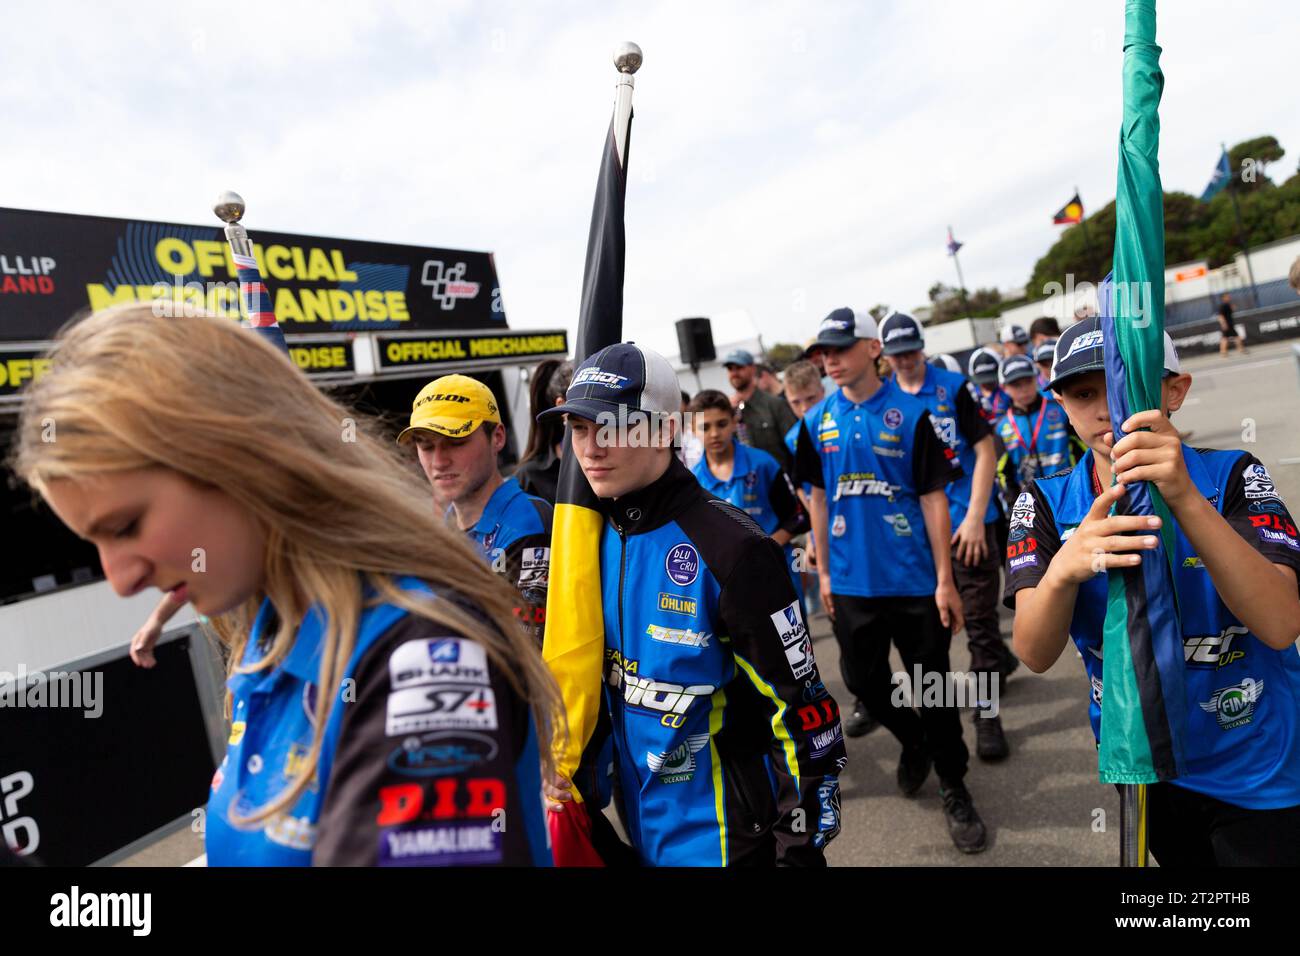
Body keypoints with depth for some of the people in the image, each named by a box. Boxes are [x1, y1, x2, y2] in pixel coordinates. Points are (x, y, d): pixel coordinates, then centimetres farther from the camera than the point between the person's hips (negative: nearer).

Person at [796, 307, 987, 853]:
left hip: (914, 579, -3)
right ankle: (913, 741, 44)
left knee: (932, 684, 7)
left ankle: (954, 788, 29)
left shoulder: (911, 414, -8)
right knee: (864, 681, 15)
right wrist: (823, 572, 8)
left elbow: (933, 498, -6)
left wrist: (944, 580, -9)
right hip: (852, 582, 4)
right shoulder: (817, 421, 2)